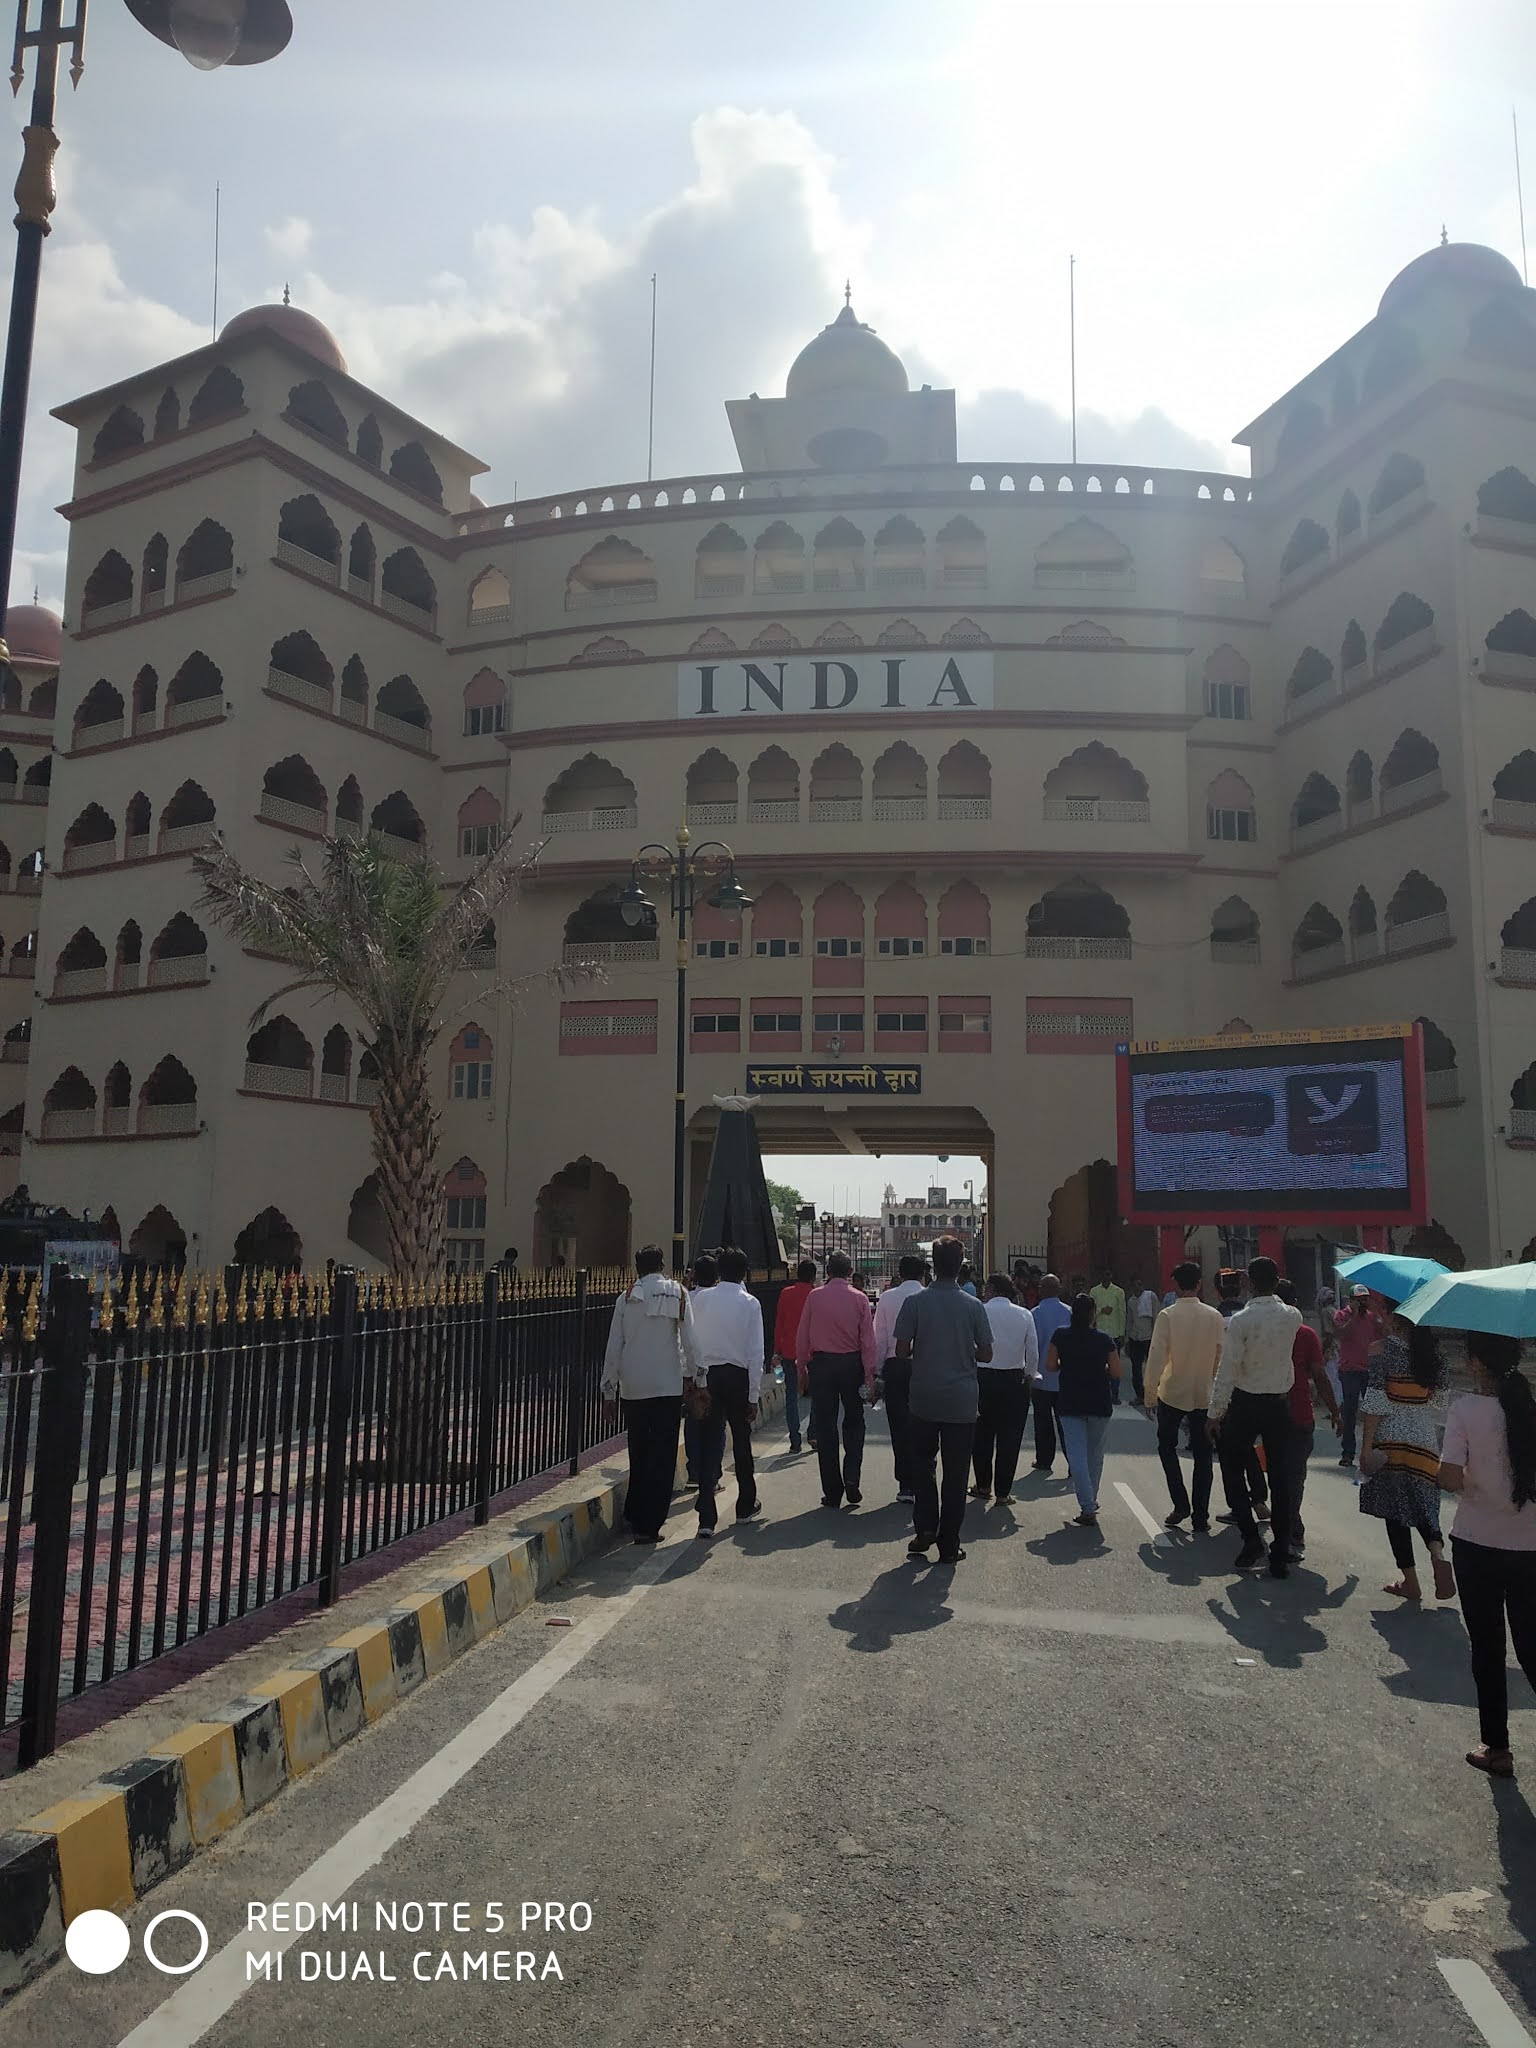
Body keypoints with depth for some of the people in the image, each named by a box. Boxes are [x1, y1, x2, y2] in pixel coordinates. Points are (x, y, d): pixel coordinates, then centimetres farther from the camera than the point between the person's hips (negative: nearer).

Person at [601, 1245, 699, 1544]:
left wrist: (609, 1393, 9)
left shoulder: (626, 1299, 3)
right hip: (669, 1387, -2)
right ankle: (648, 1526, 1)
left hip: (632, 1388, 2)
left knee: (639, 1455, 17)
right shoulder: (678, 1295, -1)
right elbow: (689, 1342, -4)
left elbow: (613, 1349, 3)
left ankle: (634, 1516, 24)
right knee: (663, 1458, 3)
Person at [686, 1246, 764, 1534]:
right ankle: (746, 1505, 32)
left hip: (707, 1376, 2)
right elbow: (755, 1353, -7)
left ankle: (706, 1518, -4)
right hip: (738, 1376, -1)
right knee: (741, 1441, 16)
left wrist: (694, 1379, 11)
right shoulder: (750, 1303, -7)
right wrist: (753, 1396, -3)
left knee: (711, 1443, 3)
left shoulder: (701, 1298, 0)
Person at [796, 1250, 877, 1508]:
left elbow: (802, 1336, 0)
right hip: (852, 1363, 0)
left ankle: (832, 1492, 9)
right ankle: (851, 1477, -3)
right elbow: (868, 1339, -4)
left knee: (825, 1427, 6)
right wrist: (869, 1372, 0)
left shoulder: (814, 1296, -3)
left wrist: (802, 1365, 11)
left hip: (821, 1363, 0)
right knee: (854, 1422, 15)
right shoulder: (860, 1298, -3)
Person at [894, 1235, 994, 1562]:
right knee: (955, 1472, 8)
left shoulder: (915, 1303, -8)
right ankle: (948, 1545, 12)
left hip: (924, 1400, 0)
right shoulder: (973, 1306, -6)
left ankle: (925, 1527, 7)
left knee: (922, 1462, 19)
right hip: (962, 1401, 0)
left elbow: (901, 1350, -7)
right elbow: (985, 1354, -1)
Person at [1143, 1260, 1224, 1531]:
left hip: (1172, 1394, -2)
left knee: (1167, 1447, 17)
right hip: (1204, 1395, 3)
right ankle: (1201, 1517, 12)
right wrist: (1217, 1389, 17)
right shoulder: (1214, 1316, -4)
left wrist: (1150, 1393, -5)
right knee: (1202, 1454, 11)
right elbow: (1222, 1357, 3)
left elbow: (1156, 1357, -15)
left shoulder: (1167, 1315, -14)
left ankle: (1180, 1505, 7)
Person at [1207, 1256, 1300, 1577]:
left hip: (1245, 1404, -4)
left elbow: (1228, 1370, -17)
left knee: (1233, 1469, 12)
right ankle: (1281, 1556, 12)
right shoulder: (1293, 1317, -3)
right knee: (1280, 1478, 9)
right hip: (1280, 1403, 4)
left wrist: (1216, 1412, -10)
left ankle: (1251, 1539, 0)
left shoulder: (1240, 1321, -17)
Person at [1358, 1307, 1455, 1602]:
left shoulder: (1383, 1348, -11)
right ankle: (1438, 1552, -11)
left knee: (1394, 1510, 6)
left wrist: (1366, 1448, -10)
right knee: (1423, 1505, 16)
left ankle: (1410, 1582, 9)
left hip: (1391, 1439, -5)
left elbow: (1375, 1402, -14)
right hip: (1426, 1439, 5)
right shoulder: (1427, 1348, 4)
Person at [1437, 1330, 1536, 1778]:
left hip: (1478, 1545, -3)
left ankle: (1497, 1748, 20)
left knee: (1487, 1647, 12)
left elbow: (1450, 1478, -20)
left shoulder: (1466, 1409, -16)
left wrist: (1470, 1486, 1)